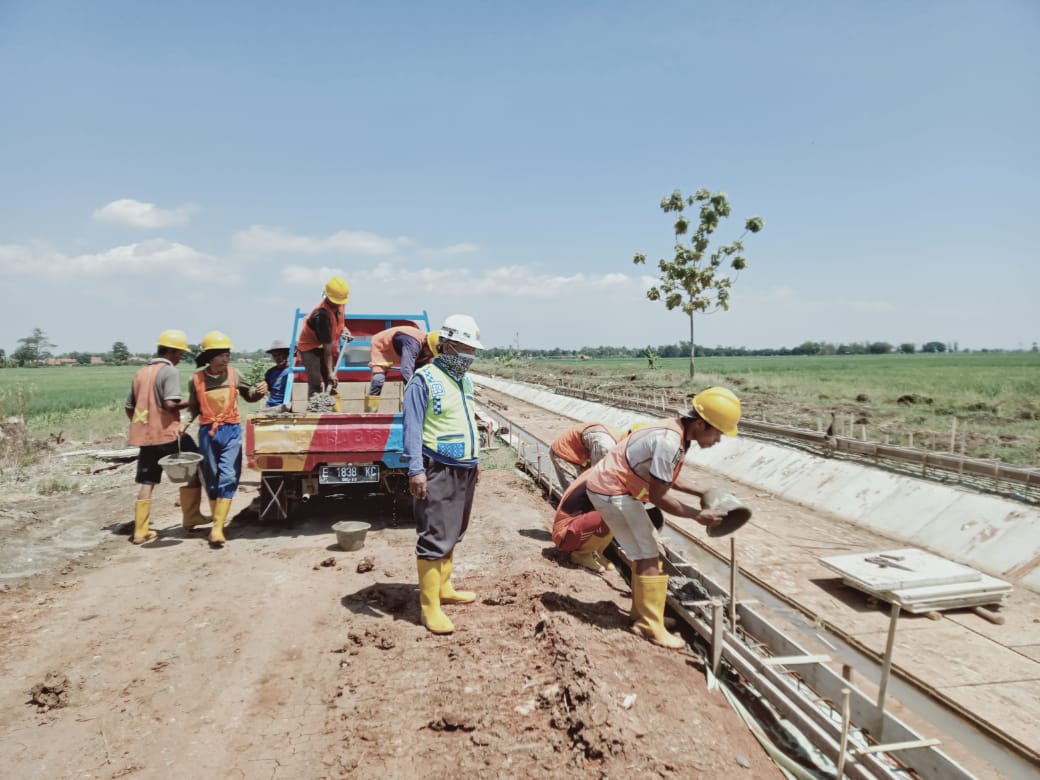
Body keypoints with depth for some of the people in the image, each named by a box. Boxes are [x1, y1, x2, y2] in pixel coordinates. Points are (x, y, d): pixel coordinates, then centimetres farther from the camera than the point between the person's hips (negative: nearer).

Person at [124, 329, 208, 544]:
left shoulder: (141, 373, 15)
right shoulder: (169, 371, -9)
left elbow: (129, 407, 20)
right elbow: (170, 404, -21)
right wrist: (190, 403, -5)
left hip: (145, 435, 7)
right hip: (168, 433, -7)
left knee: (147, 483, 10)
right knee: (193, 469, 10)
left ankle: (140, 531, 11)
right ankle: (191, 516, 14)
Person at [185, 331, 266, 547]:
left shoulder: (233, 374, 2)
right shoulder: (196, 379, 0)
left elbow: (249, 395, 16)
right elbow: (194, 407, 12)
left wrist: (259, 391, -5)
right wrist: (186, 422, -5)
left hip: (231, 430, -1)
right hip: (207, 431, 1)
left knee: (228, 476, -10)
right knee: (211, 477, 11)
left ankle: (217, 528, -10)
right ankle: (218, 518, 28)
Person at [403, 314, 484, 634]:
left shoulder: (465, 380, 14)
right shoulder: (424, 379, -12)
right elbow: (412, 428, -16)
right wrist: (415, 470, -22)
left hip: (465, 470, 9)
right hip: (439, 471, -8)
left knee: (453, 535, 17)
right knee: (436, 539, -7)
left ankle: (444, 587, 31)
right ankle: (430, 607, 1)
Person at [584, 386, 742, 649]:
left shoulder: (676, 432, 2)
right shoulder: (669, 442, -28)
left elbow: (662, 479, 14)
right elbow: (658, 496, -22)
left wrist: (700, 493, 11)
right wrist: (697, 515, -13)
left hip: (615, 486, 10)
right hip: (611, 491, -10)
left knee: (644, 555, 16)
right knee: (647, 558, -4)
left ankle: (643, 613, 29)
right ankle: (651, 626, 5)